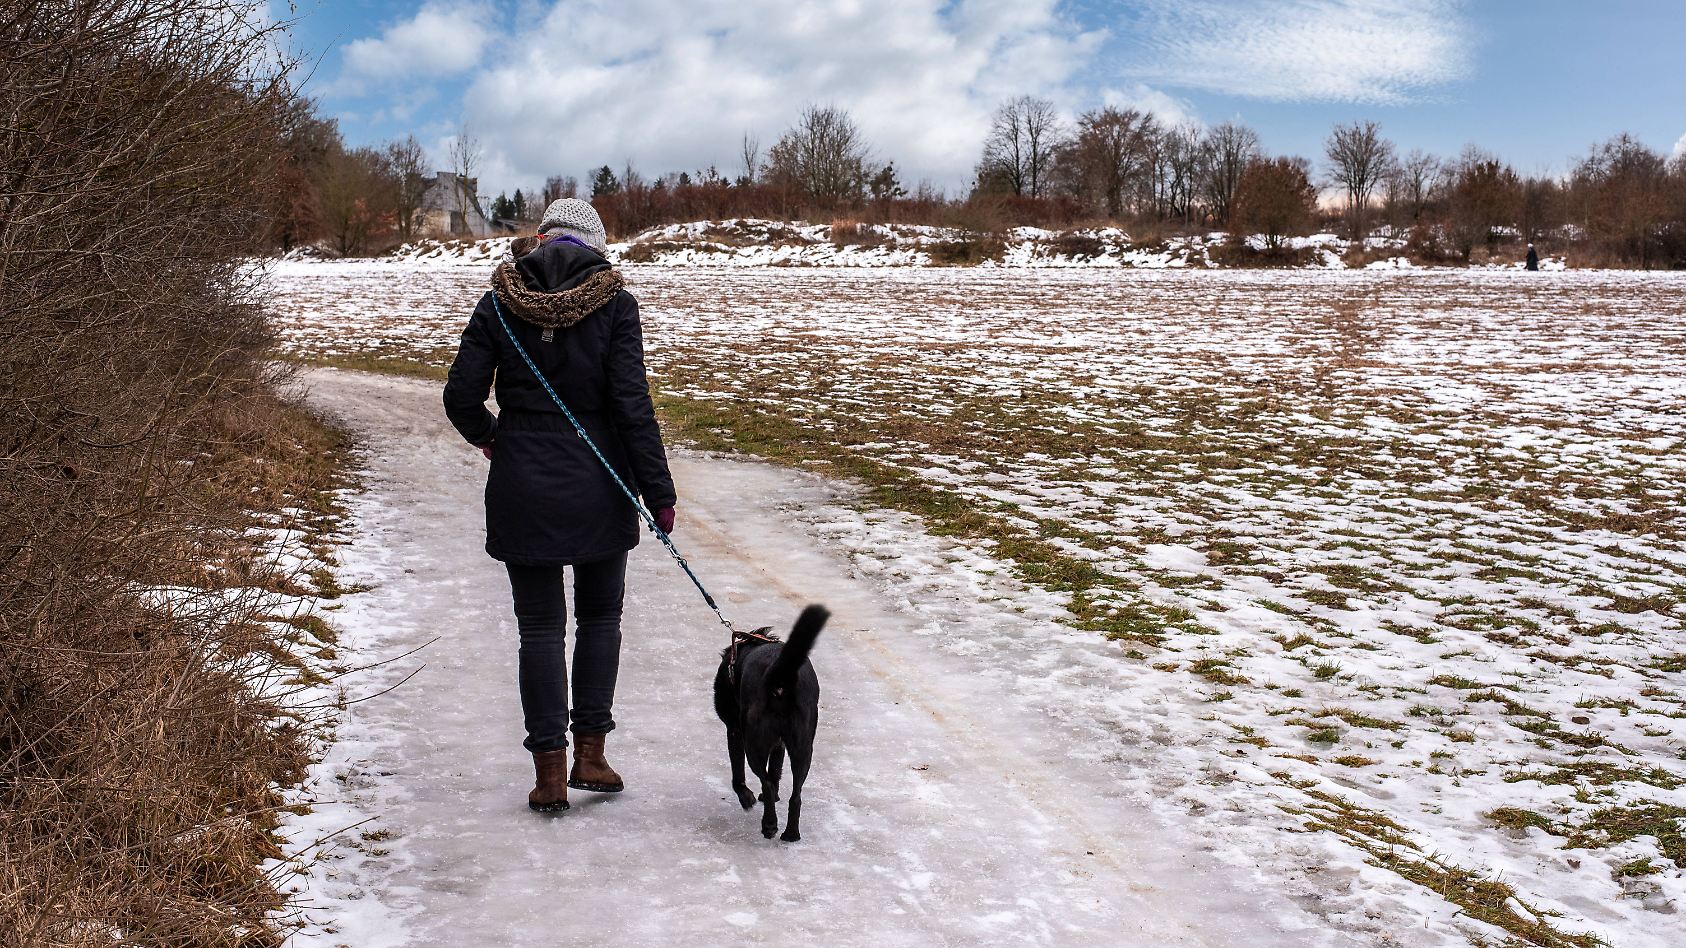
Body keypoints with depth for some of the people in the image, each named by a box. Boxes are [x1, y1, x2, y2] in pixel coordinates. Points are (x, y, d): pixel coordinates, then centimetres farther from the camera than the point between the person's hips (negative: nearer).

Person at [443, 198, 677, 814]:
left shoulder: (500, 302, -2)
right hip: (598, 487, -1)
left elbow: (460, 397, -3)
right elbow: (632, 405, -10)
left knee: (540, 627, 9)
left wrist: (486, 435, 18)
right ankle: (590, 753, 17)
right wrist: (658, 492, -5)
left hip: (523, 489, 1)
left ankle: (549, 771, 10)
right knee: (600, 617, 17)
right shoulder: (614, 302, -6)